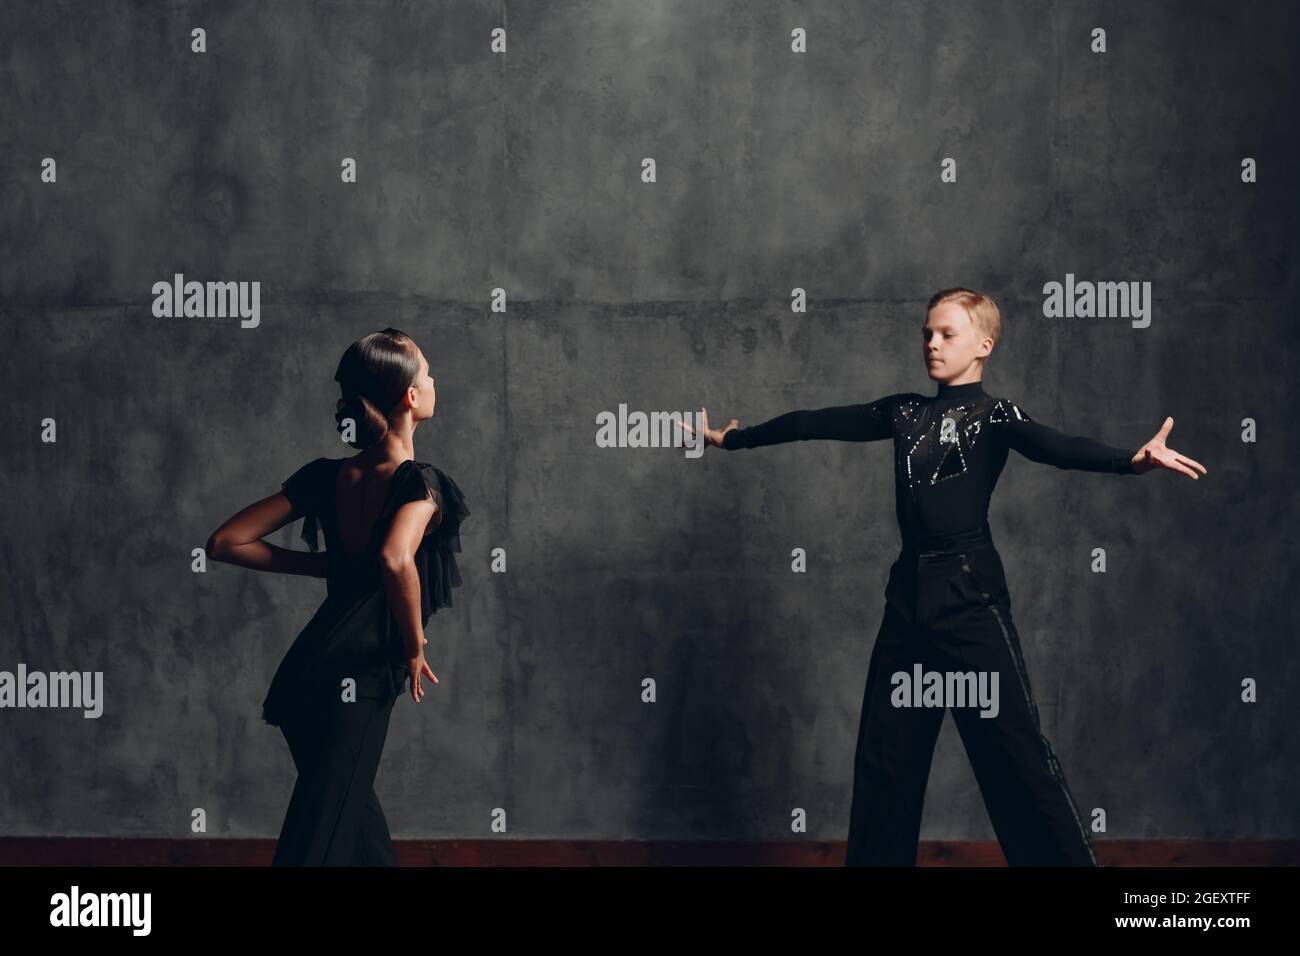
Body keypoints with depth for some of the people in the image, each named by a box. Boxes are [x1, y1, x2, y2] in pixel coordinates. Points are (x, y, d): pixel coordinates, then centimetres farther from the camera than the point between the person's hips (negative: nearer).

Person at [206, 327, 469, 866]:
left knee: (353, 809, 26)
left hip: (305, 675, 7)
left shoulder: (325, 477, 6)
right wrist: (415, 645, -17)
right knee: (317, 843, -2)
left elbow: (225, 543, 7)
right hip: (357, 682, -7)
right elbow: (394, 559, -33)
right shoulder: (423, 483, -12)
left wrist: (324, 566, 10)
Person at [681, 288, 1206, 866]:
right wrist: (732, 438, 25)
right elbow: (815, 424, 19)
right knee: (885, 752, 13)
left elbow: (1057, 447, -23)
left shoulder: (995, 416, -4)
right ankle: (876, 858, 26)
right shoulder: (903, 412, 12)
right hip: (908, 595, 6)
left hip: (970, 595, -6)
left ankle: (1066, 858, 1)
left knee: (1014, 751, -8)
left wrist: (1132, 460, -42)